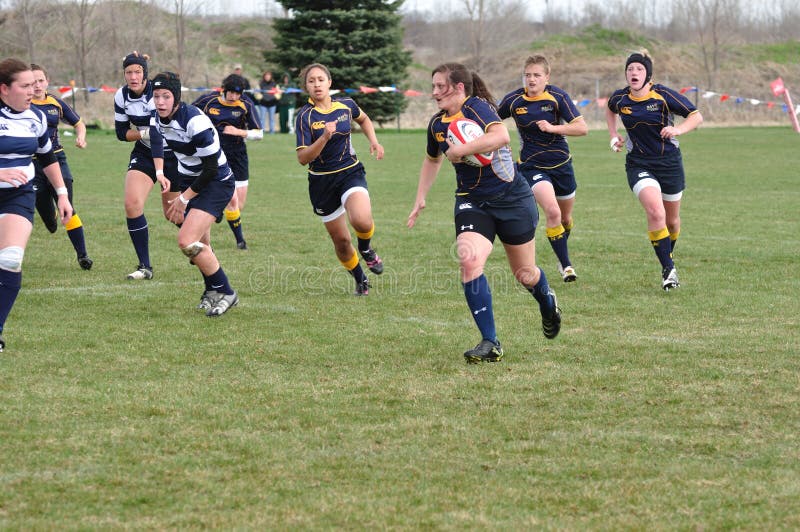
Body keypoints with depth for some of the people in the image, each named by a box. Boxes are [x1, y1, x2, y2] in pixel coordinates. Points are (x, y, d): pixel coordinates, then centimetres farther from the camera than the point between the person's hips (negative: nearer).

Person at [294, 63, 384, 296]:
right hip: (322, 181, -1)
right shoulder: (305, 117, -12)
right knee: (341, 240, 6)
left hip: (350, 172, 1)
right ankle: (360, 280, 32)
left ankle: (366, 248, 6)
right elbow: (302, 158, -20)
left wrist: (374, 141, 6)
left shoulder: (346, 105, -2)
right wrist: (324, 137, -32)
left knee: (361, 220, -29)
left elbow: (364, 119, 23)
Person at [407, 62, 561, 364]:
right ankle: (490, 344, -18)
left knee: (525, 274, 9)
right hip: (472, 203, 4)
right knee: (469, 261, -22)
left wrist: (460, 150, -29)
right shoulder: (437, 124, 3)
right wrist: (420, 199, 20)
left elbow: (501, 136, -37)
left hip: (512, 200, -4)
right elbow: (432, 159, 24)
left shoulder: (477, 107, -17)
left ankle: (548, 303, 48)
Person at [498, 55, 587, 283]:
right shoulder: (514, 100, -8)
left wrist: (552, 128, -26)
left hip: (561, 163, 2)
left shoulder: (558, 97, -11)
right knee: (552, 211, -23)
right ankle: (565, 264, -11)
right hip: (532, 166, -2)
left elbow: (582, 128, -16)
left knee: (565, 217, 16)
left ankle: (561, 254, 45)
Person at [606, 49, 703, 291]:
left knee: (672, 221, 12)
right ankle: (668, 269, -15)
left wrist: (678, 129, -26)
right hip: (639, 164, 0)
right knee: (655, 212, -23)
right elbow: (610, 111, 22)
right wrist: (614, 136, 10)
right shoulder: (620, 98, -4)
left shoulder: (663, 95, -13)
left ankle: (668, 256, 41)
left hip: (669, 162, 0)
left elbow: (696, 116, -8)